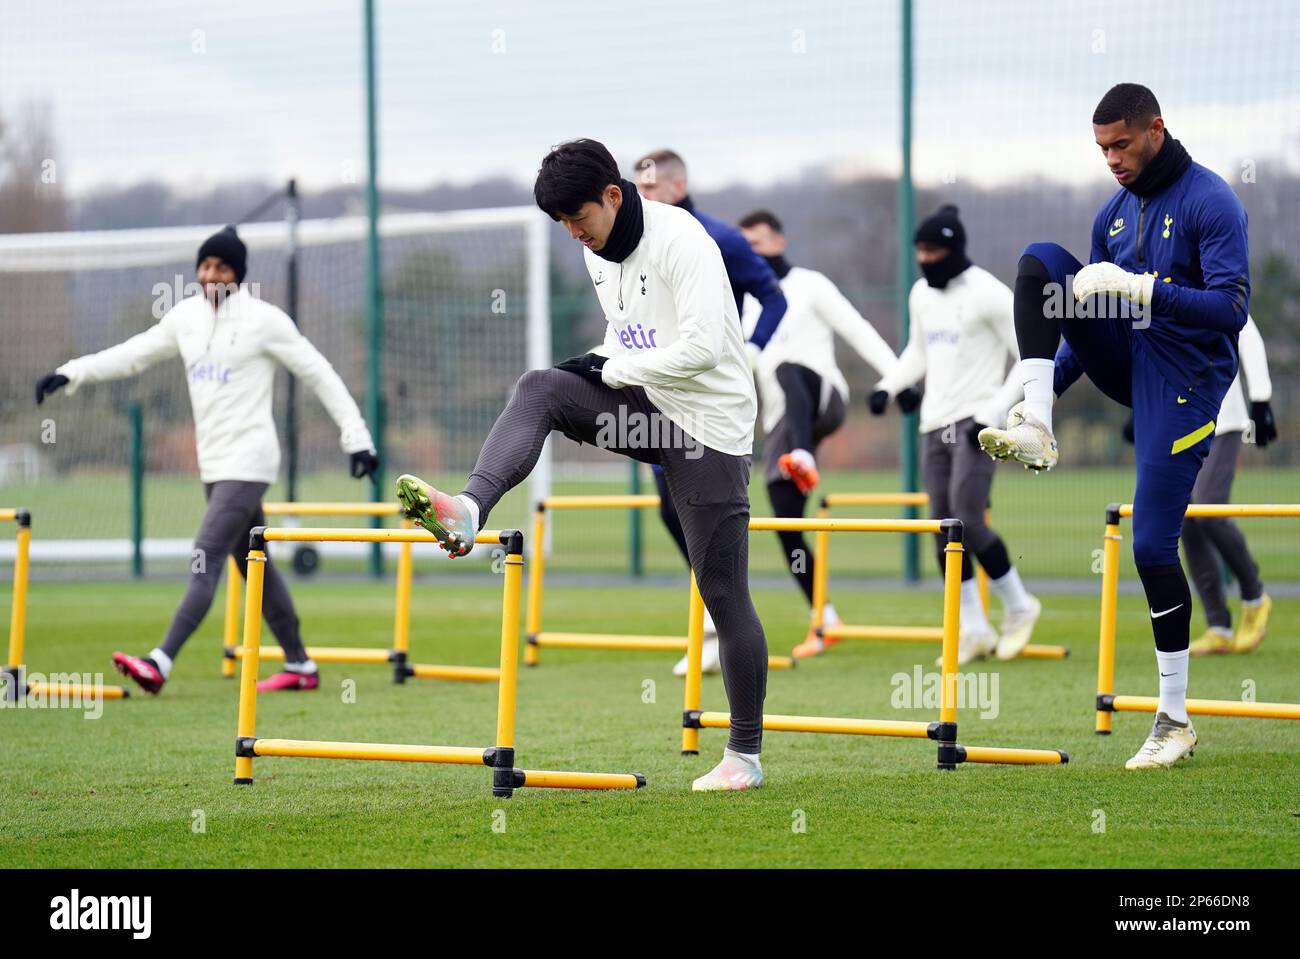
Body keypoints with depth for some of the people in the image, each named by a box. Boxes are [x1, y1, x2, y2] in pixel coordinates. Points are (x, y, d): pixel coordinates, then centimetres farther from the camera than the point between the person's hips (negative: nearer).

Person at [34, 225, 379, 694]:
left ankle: (159, 663, -23)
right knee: (254, 566, 13)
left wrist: (356, 438, -8)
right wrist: (70, 374, 3)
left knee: (205, 562, -15)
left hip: (247, 462, -8)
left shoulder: (263, 319, -9)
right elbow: (134, 354, 14)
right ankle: (300, 666, 22)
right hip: (213, 463, 8)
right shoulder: (187, 316, 9)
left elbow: (320, 374, -6)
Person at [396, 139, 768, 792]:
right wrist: (603, 369, 2)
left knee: (724, 594, -1)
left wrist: (617, 370, -15)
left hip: (708, 426, -7)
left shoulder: (681, 241, -20)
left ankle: (745, 756, 10)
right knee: (537, 389, -18)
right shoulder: (598, 252, 7)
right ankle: (468, 511, -37)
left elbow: (703, 347, -28)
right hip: (645, 405, 7)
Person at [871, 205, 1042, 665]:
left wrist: (994, 413, -17)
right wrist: (888, 386, 8)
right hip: (934, 424, 7)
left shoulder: (987, 294, -11)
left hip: (974, 423, -7)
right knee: (944, 530, 3)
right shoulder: (921, 294, 12)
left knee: (968, 521, -16)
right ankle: (973, 629, 12)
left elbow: (1031, 358, -10)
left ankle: (1018, 606, 5)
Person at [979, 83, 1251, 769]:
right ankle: (1034, 428, -20)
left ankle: (1174, 720, 2)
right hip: (1125, 364, 7)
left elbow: (1232, 309, -21)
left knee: (1153, 545, -10)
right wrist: (1046, 393, 7)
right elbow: (1092, 314, 17)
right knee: (1041, 261, -10)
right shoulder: (1114, 213, 10)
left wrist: (1141, 287, -28)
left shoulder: (1209, 203, -12)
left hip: (1183, 383, -7)